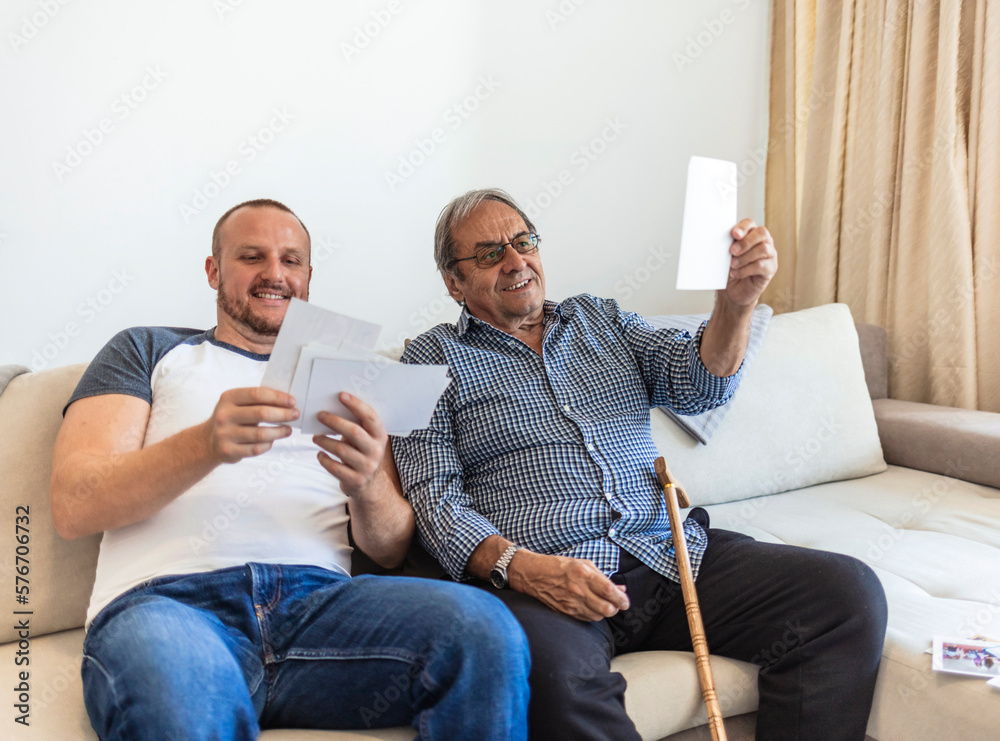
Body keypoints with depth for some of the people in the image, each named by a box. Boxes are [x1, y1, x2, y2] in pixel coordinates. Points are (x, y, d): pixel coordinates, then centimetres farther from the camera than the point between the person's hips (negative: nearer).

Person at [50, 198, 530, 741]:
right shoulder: (148, 351, 19)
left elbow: (391, 550, 15)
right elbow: (72, 507, 2)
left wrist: (367, 486, -10)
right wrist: (206, 444, -16)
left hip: (316, 597, 3)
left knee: (485, 628, -27)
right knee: (179, 696, -39)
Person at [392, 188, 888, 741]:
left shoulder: (599, 318, 22)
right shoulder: (434, 357, 9)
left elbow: (699, 383, 8)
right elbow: (433, 496, -1)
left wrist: (737, 300, -12)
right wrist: (518, 566, -18)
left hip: (672, 553, 5)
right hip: (541, 577, -4)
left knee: (850, 591, -14)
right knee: (550, 664, -39)